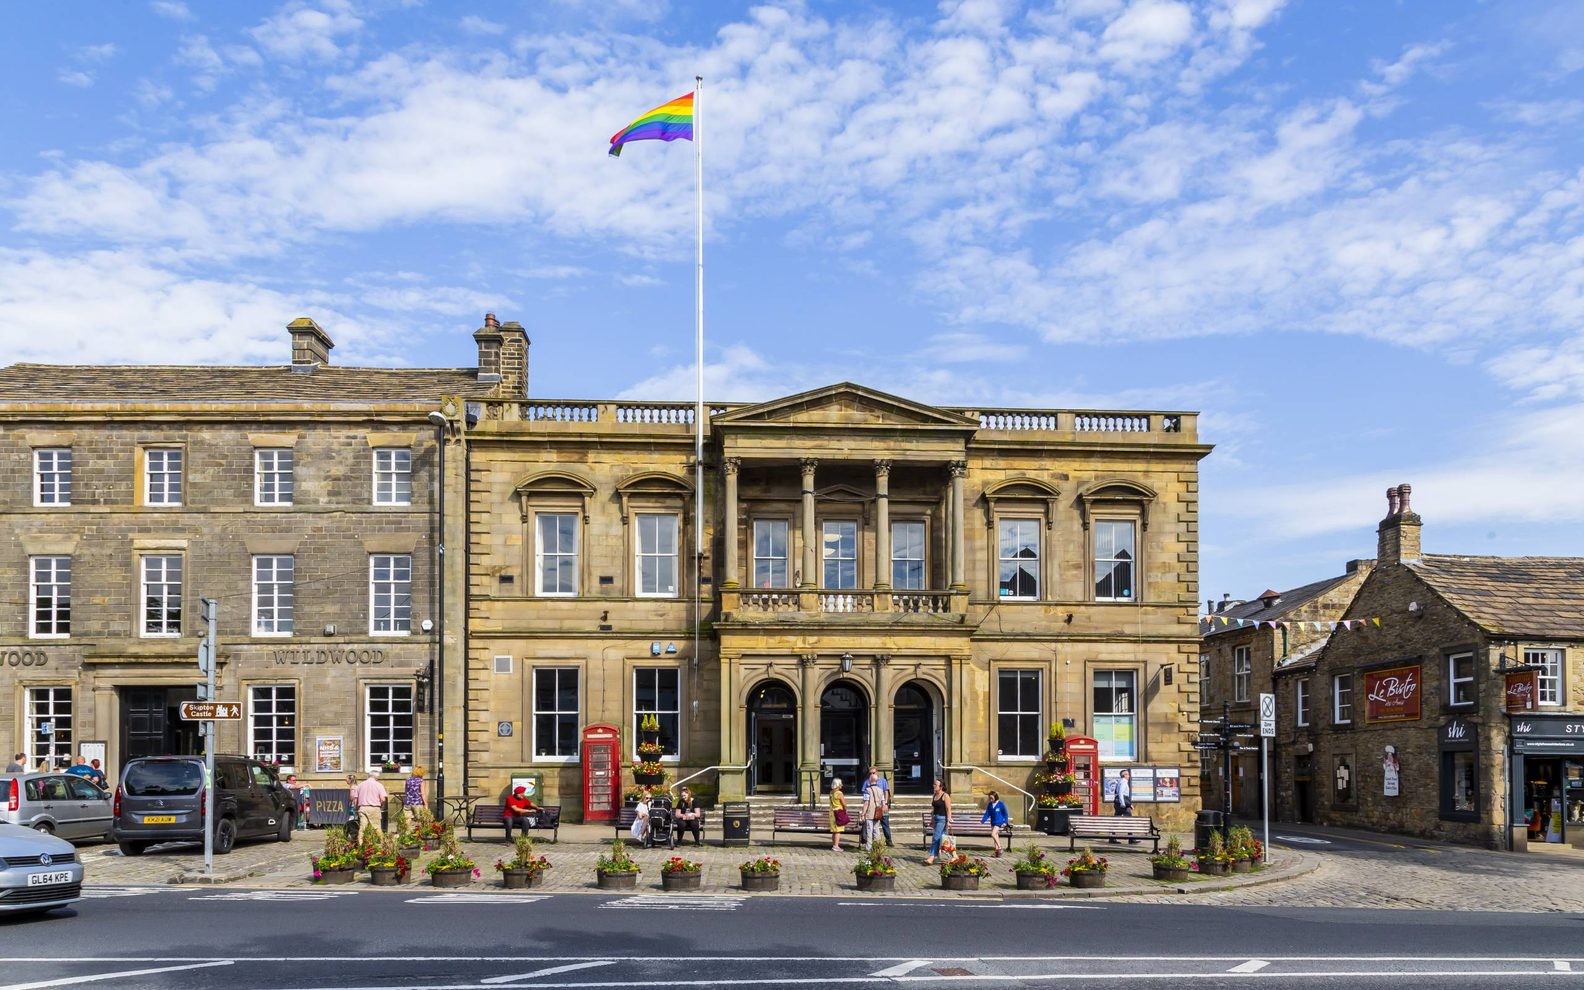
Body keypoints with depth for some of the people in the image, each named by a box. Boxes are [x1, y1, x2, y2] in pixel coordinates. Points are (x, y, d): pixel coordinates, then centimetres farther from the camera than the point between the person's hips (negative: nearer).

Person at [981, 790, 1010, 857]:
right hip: (993, 822, 6)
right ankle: (997, 851, 13)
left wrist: (1005, 822, -9)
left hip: (999, 822, -6)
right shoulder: (990, 805, 7)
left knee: (993, 834, -21)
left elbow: (1005, 814, -2)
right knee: (996, 836, 9)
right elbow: (987, 814, 7)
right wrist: (982, 820, -5)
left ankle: (999, 848, -11)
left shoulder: (1001, 804, -7)